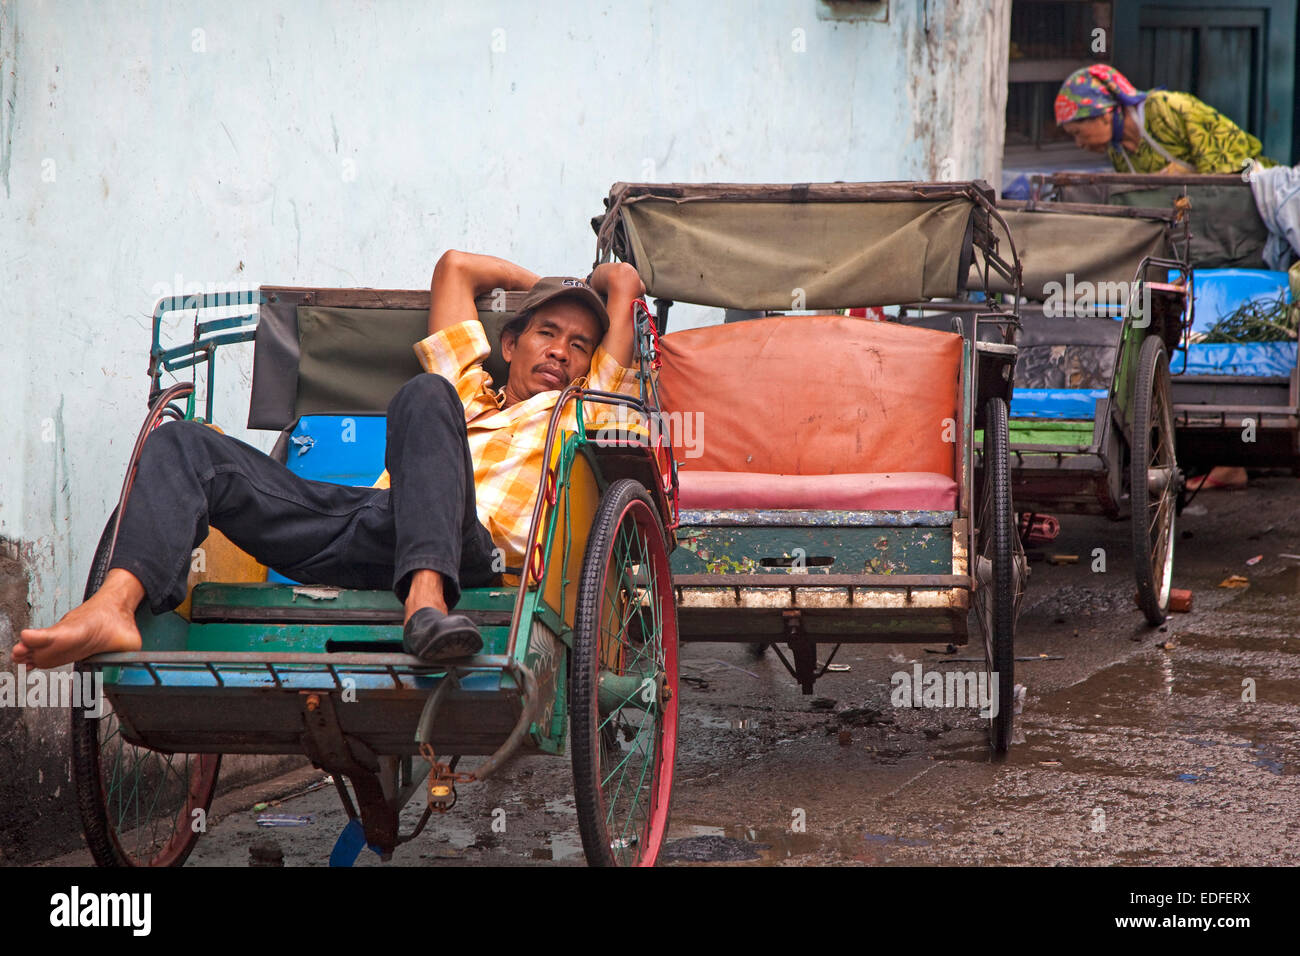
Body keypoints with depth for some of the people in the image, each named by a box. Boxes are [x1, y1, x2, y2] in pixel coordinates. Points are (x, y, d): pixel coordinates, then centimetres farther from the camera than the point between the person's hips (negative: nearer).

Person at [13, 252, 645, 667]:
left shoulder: (577, 414, 26)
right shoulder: (468, 390, 37)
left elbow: (622, 281, 27)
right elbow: (456, 267, 43)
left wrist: (584, 290, 47)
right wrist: (542, 287, 51)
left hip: (461, 544, -5)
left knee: (426, 397, -31)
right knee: (185, 443, -8)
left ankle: (425, 602, -53)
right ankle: (114, 607, -37)